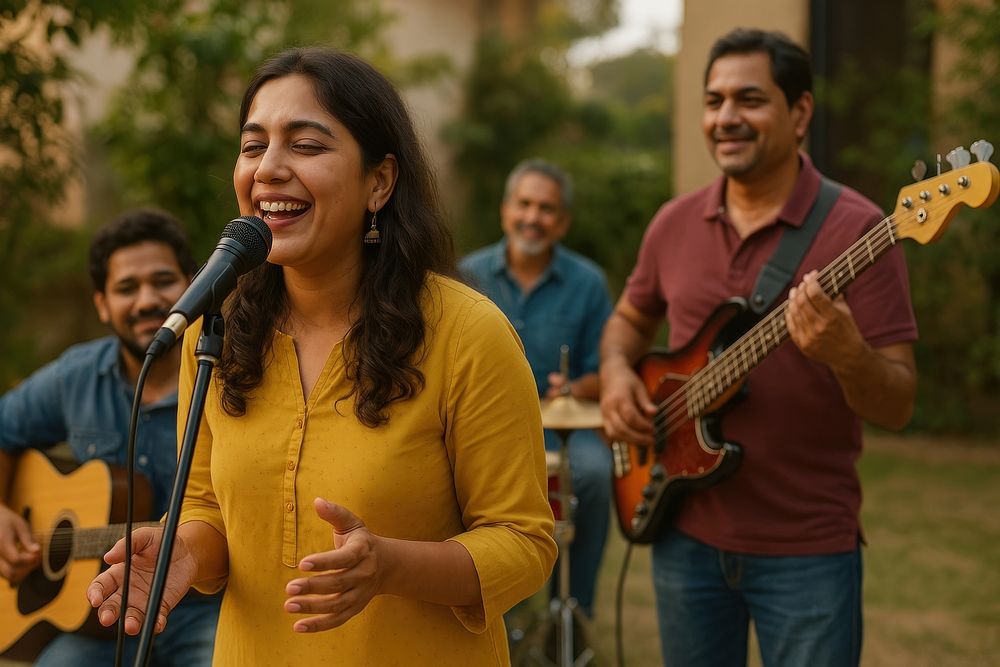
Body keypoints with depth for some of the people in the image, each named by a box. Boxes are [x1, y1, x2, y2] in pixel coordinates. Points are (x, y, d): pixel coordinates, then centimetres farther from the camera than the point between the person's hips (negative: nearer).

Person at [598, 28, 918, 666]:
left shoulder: (856, 229, -11)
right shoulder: (674, 224, 4)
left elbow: (897, 407, -13)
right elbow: (630, 318, 21)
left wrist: (845, 355, -33)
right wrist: (616, 372, 0)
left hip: (808, 551, -4)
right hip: (686, 533, 5)